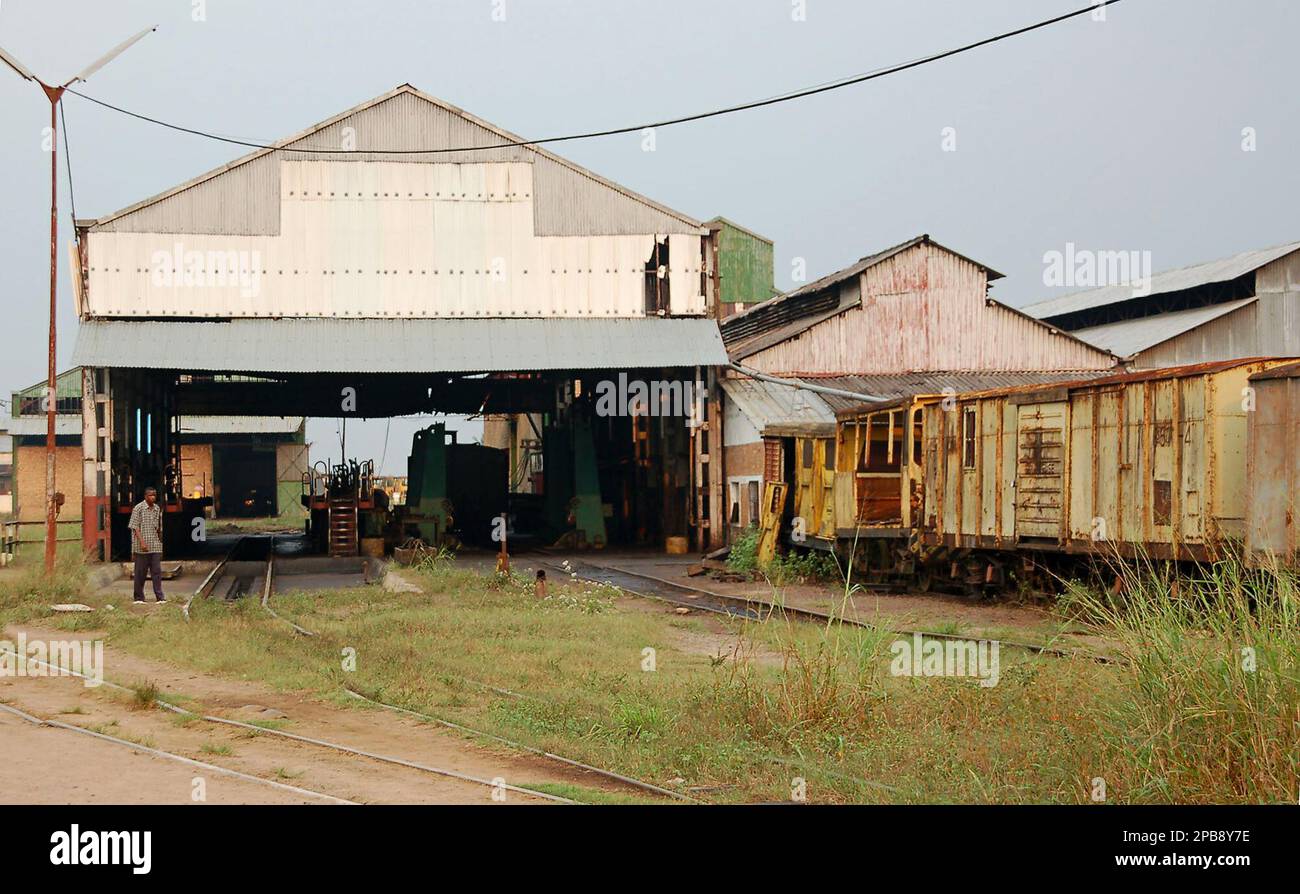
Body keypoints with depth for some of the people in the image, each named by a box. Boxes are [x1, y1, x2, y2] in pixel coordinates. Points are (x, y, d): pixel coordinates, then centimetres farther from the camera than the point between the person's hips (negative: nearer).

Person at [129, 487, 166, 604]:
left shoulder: (157, 508, 11)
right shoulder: (138, 508, -5)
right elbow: (135, 527, -9)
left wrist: (160, 542, 19)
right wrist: (142, 542, -18)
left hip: (155, 546, 4)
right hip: (141, 547, -4)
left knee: (157, 571, 0)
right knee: (140, 572, 3)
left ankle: (160, 597, -1)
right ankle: (139, 598, 10)